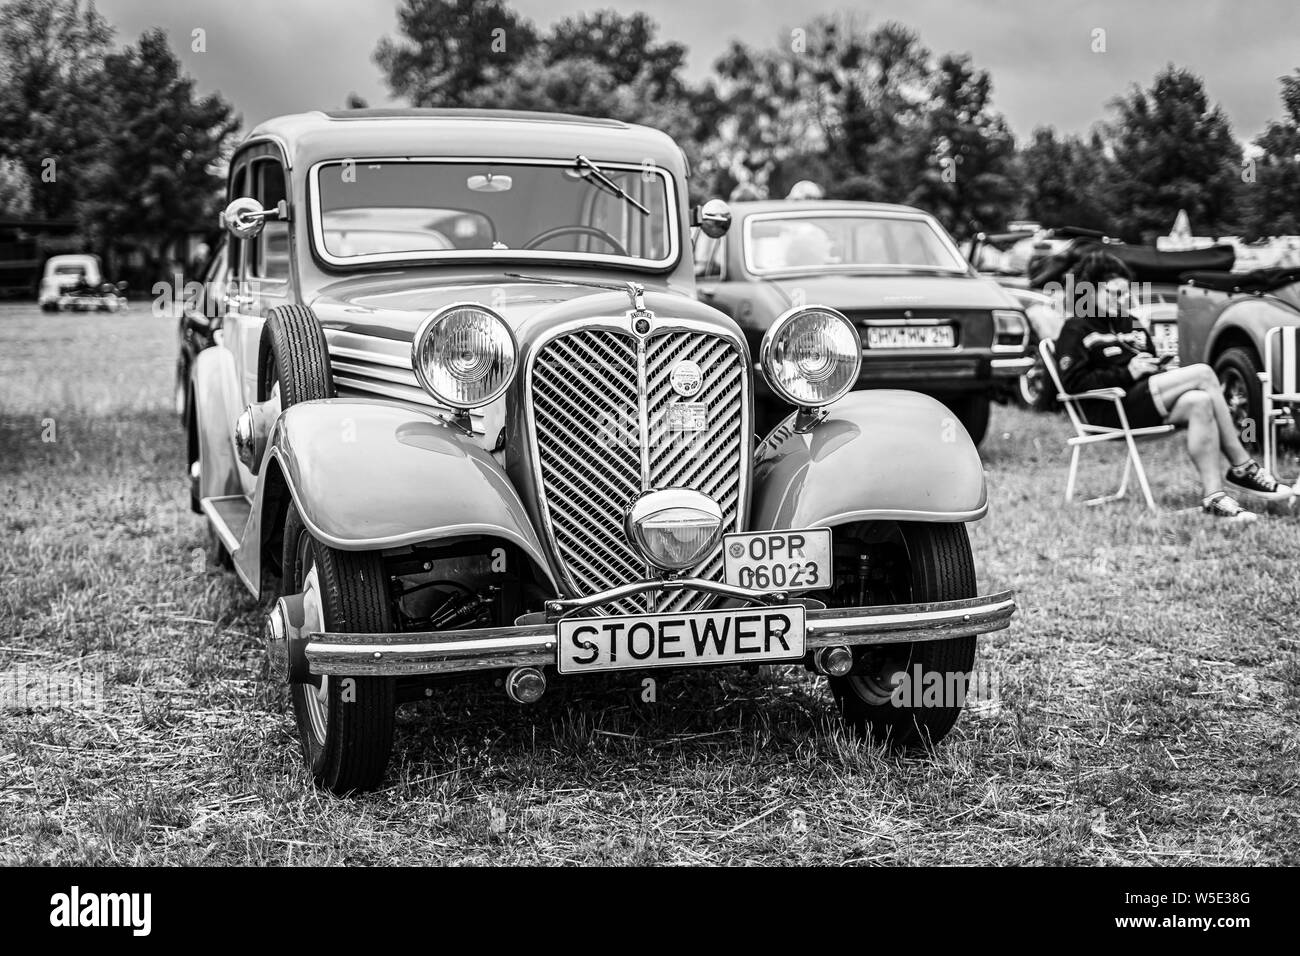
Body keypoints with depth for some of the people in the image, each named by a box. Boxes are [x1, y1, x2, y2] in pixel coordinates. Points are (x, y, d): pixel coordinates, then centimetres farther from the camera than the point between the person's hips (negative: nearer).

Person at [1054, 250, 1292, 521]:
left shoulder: (1130, 325, 29)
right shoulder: (1076, 330, 5)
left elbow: (1154, 371, 31)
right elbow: (1073, 383, -9)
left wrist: (1158, 369, 5)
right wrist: (1127, 372, -14)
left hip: (1149, 401, 8)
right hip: (1112, 409, -8)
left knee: (1198, 403, -28)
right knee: (1203, 373, -22)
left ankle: (1213, 497, -31)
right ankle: (1243, 468, -19)